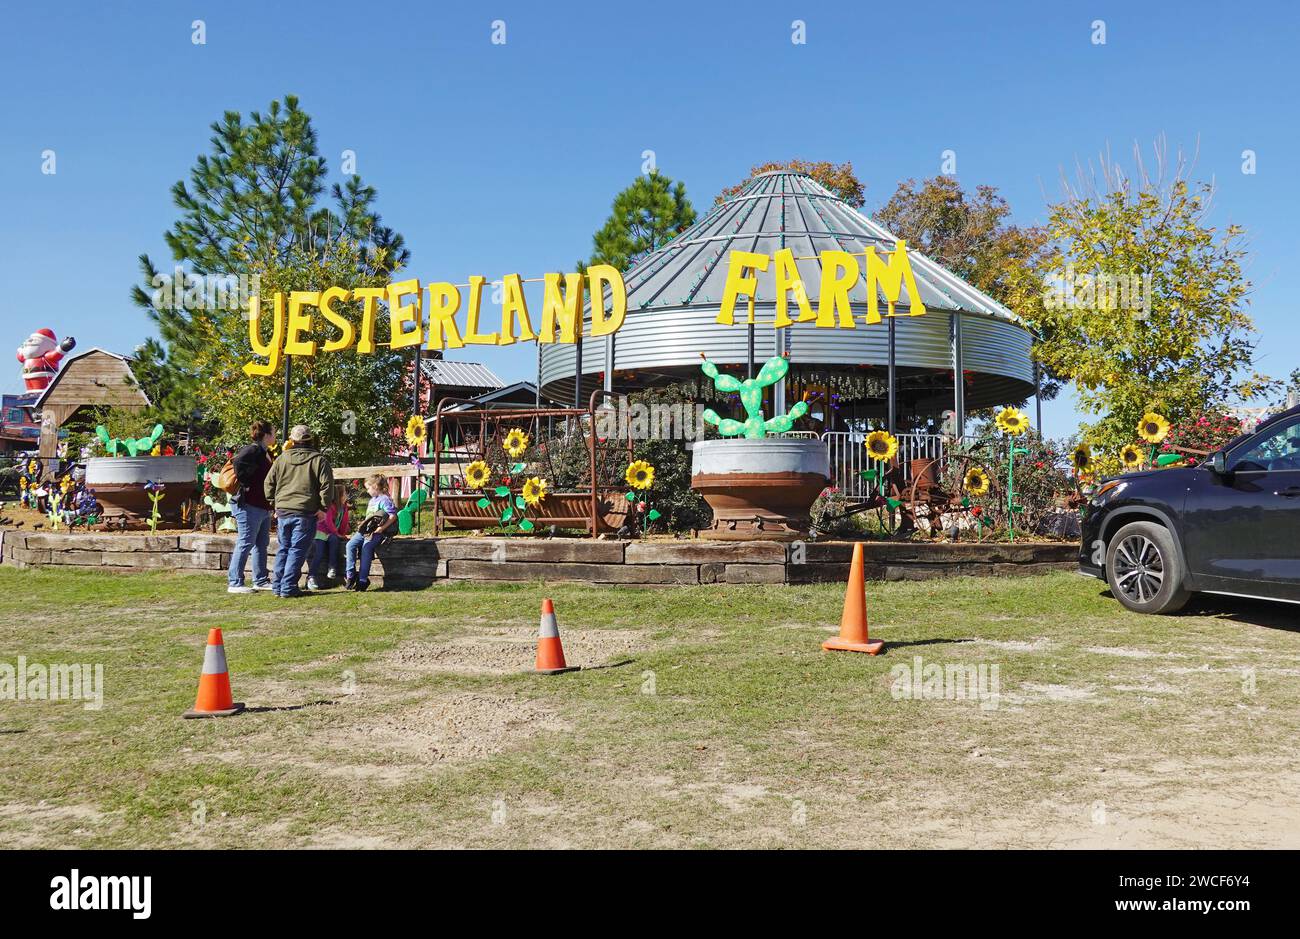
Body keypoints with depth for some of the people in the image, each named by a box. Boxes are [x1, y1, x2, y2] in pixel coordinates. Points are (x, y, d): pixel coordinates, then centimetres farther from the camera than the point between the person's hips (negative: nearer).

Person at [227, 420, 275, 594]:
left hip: (263, 507, 10)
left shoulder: (263, 453, 17)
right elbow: (237, 462, -33)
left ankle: (261, 581, 22)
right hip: (249, 506, -10)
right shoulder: (253, 450, -14)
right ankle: (234, 583, -1)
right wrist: (245, 484, -24)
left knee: (262, 544, 14)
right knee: (245, 544, -7)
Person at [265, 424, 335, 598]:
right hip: (305, 514, -4)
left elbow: (269, 483, 11)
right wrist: (323, 507, -4)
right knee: (297, 550, 0)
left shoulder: (281, 459, 8)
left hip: (283, 512, 4)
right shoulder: (319, 460, -3)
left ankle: (277, 586, 16)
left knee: (283, 549, 15)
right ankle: (288, 588, -2)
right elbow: (327, 485, -10)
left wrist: (275, 505, 16)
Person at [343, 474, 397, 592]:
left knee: (366, 547, -28)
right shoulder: (372, 500, 23)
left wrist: (382, 528, -21)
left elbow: (393, 516, -15)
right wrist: (363, 524, 16)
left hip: (377, 532, -9)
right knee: (350, 544, -12)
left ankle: (363, 580, -23)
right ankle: (350, 575, -13)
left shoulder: (384, 499, -6)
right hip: (366, 530, 9)